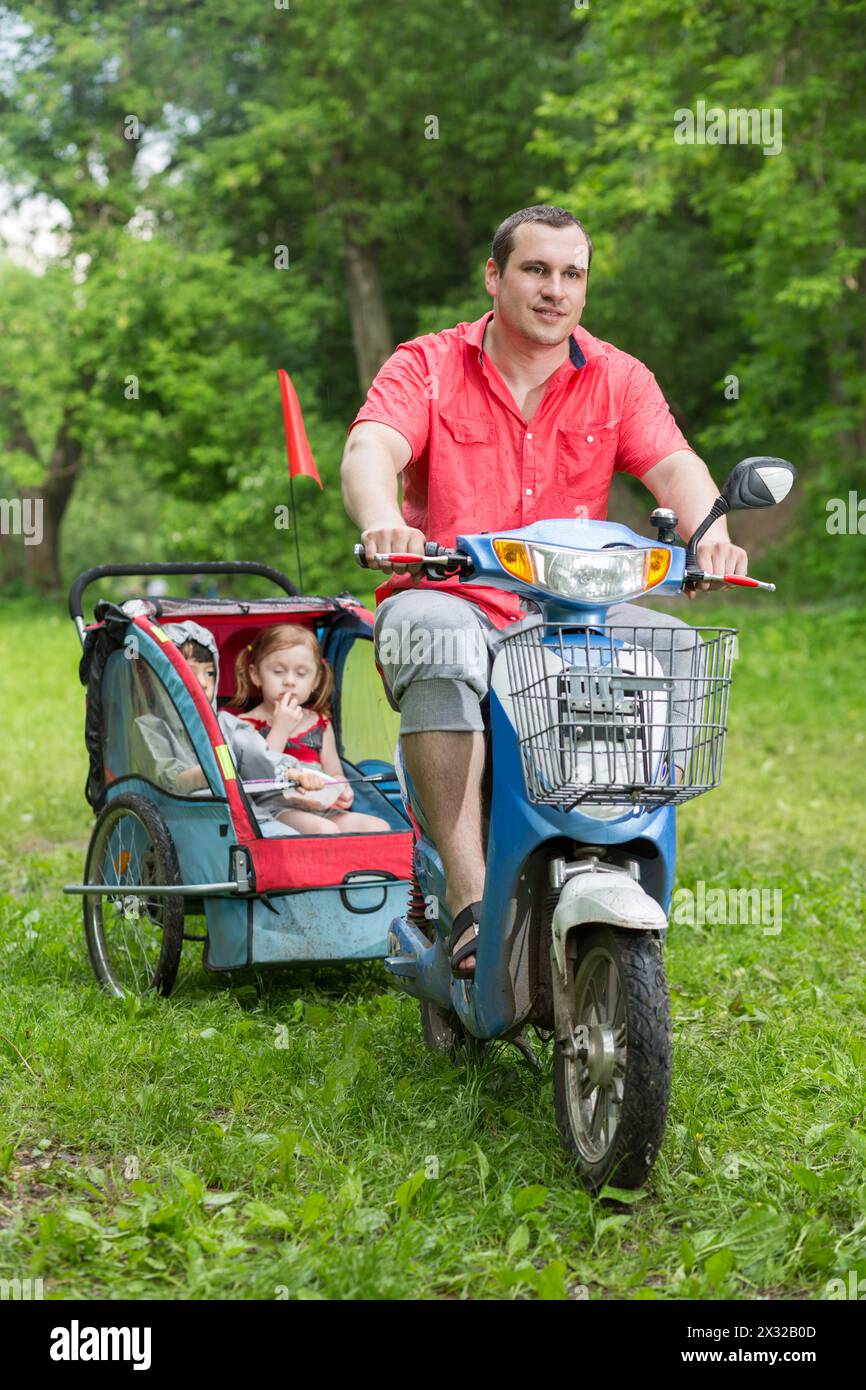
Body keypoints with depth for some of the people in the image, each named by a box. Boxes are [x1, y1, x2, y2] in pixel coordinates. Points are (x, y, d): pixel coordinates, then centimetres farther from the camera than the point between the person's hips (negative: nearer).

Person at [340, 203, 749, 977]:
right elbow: (369, 450, -15)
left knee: (679, 648, -23)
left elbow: (675, 465, -6)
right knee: (428, 633, -37)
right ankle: (469, 892, -39)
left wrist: (709, 534, -30)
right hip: (454, 599, -3)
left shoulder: (619, 380, 11)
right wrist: (380, 522, -39)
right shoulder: (427, 367, 4)